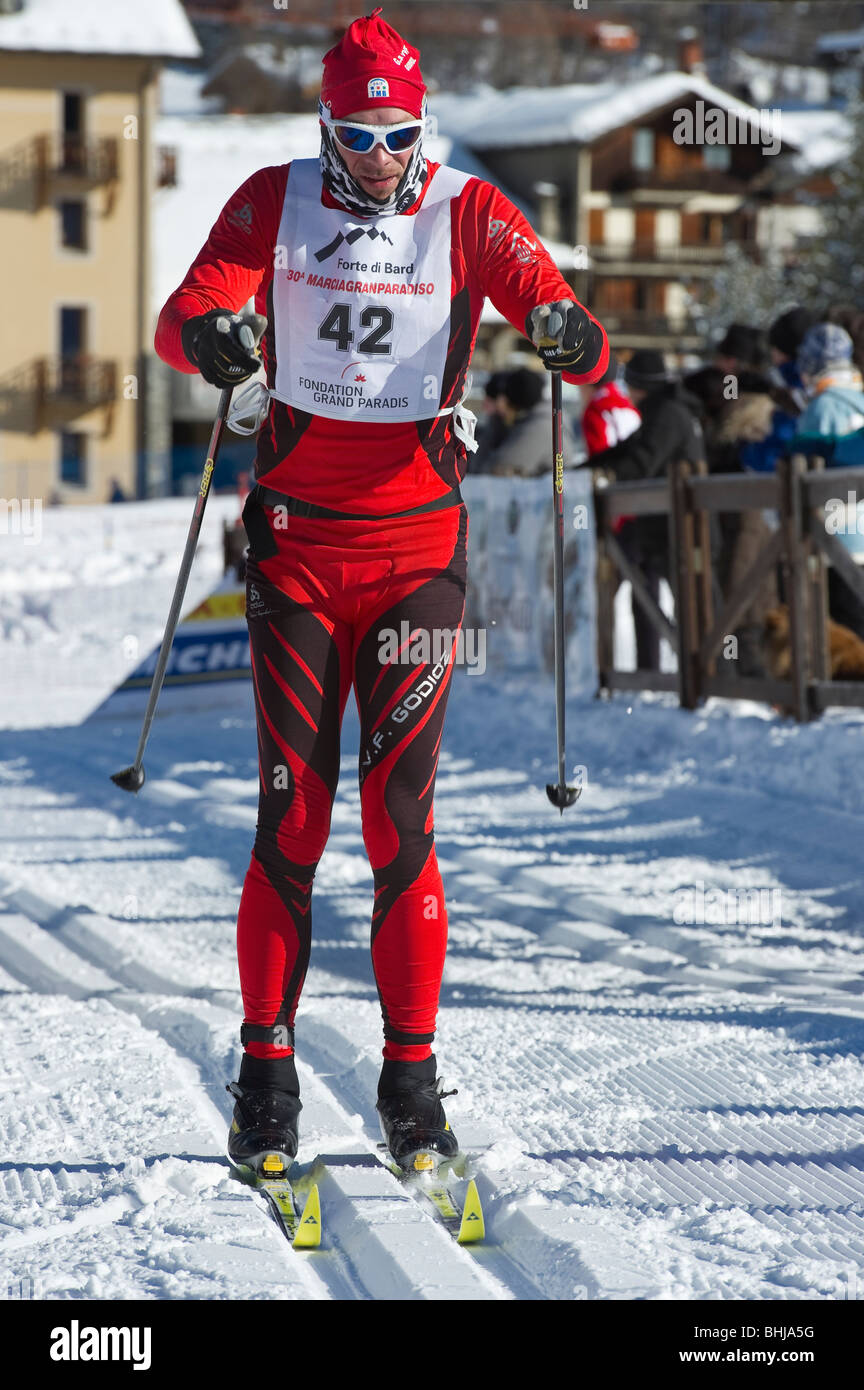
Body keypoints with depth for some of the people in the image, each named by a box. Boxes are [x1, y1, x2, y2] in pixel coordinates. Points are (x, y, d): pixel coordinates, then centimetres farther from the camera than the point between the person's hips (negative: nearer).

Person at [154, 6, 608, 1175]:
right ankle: (266, 1069, 3)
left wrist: (573, 338, -34)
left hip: (418, 541, 0)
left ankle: (411, 1077, 3)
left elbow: (558, 314, -10)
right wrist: (211, 334, -33)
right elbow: (186, 313, -9)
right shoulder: (275, 202, 2)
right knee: (290, 809, -3)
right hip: (297, 539, 1)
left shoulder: (466, 213, 0)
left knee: (401, 814, -4)